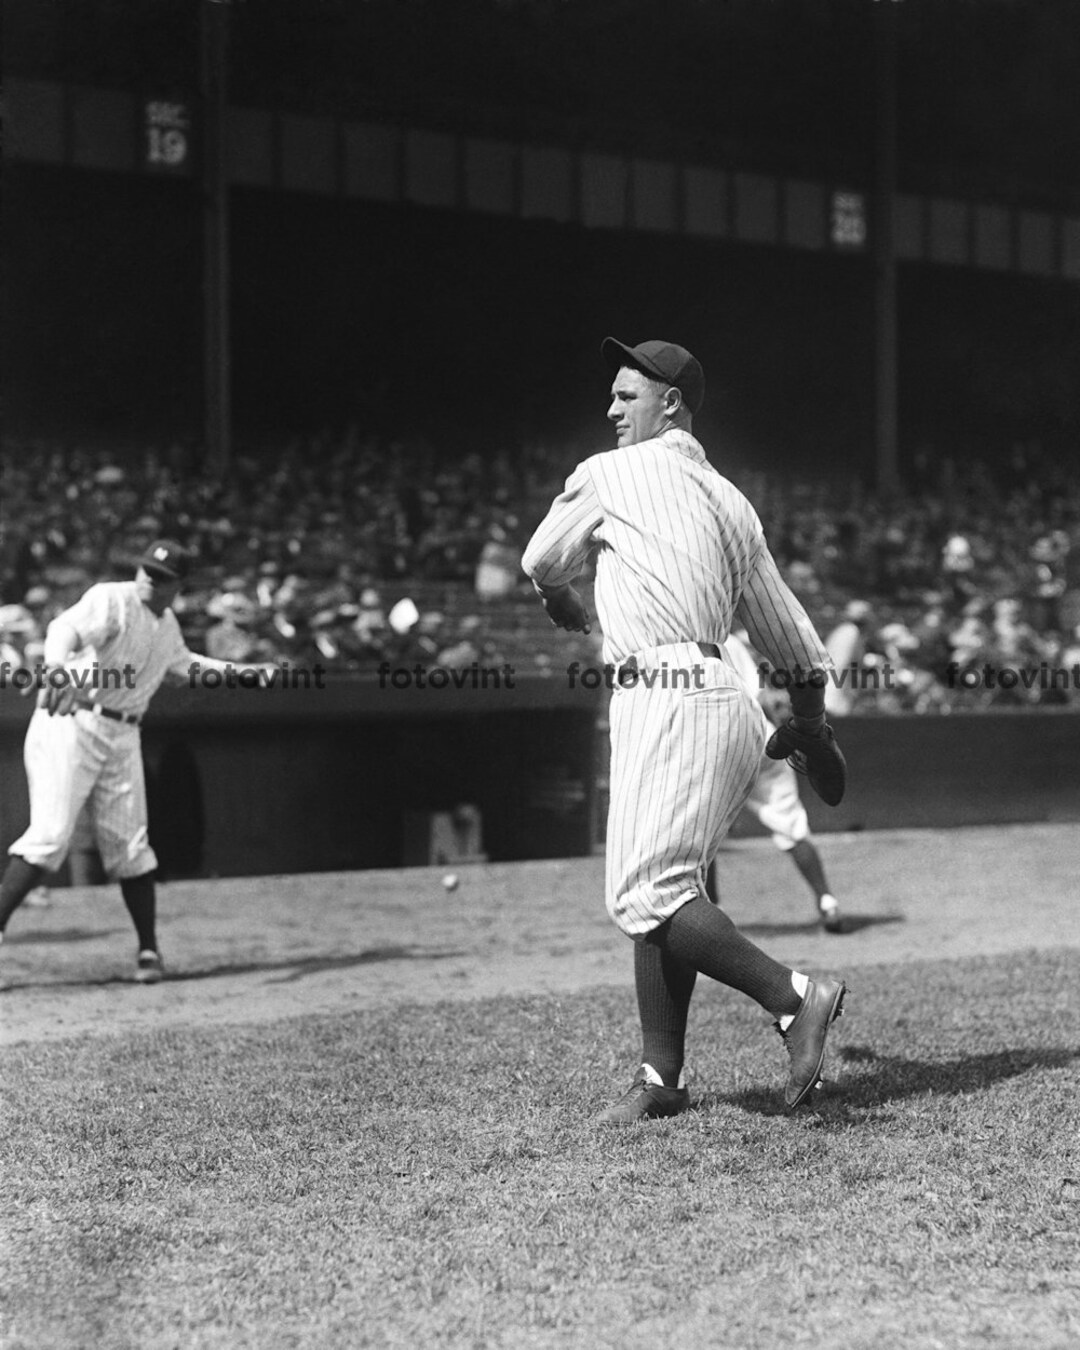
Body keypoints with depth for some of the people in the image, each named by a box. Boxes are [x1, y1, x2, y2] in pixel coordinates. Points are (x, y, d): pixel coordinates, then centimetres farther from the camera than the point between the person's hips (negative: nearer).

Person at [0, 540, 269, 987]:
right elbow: (64, 629, -32)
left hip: (122, 736, 6)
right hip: (71, 725, -6)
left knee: (128, 845, 6)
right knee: (51, 832, -16)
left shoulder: (167, 625, 13)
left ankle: (149, 950, 14)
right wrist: (58, 669, -53)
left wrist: (239, 671, 27)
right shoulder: (110, 599, -11)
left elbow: (182, 664, 35)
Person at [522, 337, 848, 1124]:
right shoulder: (732, 503, 20)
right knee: (661, 886, 11)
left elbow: (541, 566, 20)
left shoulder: (607, 476, 3)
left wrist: (568, 610, 42)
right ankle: (662, 1078, 13)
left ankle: (793, 997, -20)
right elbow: (796, 642, 21)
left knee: (645, 894, -12)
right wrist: (813, 728, 36)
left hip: (667, 699, -8)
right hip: (724, 700, 8)